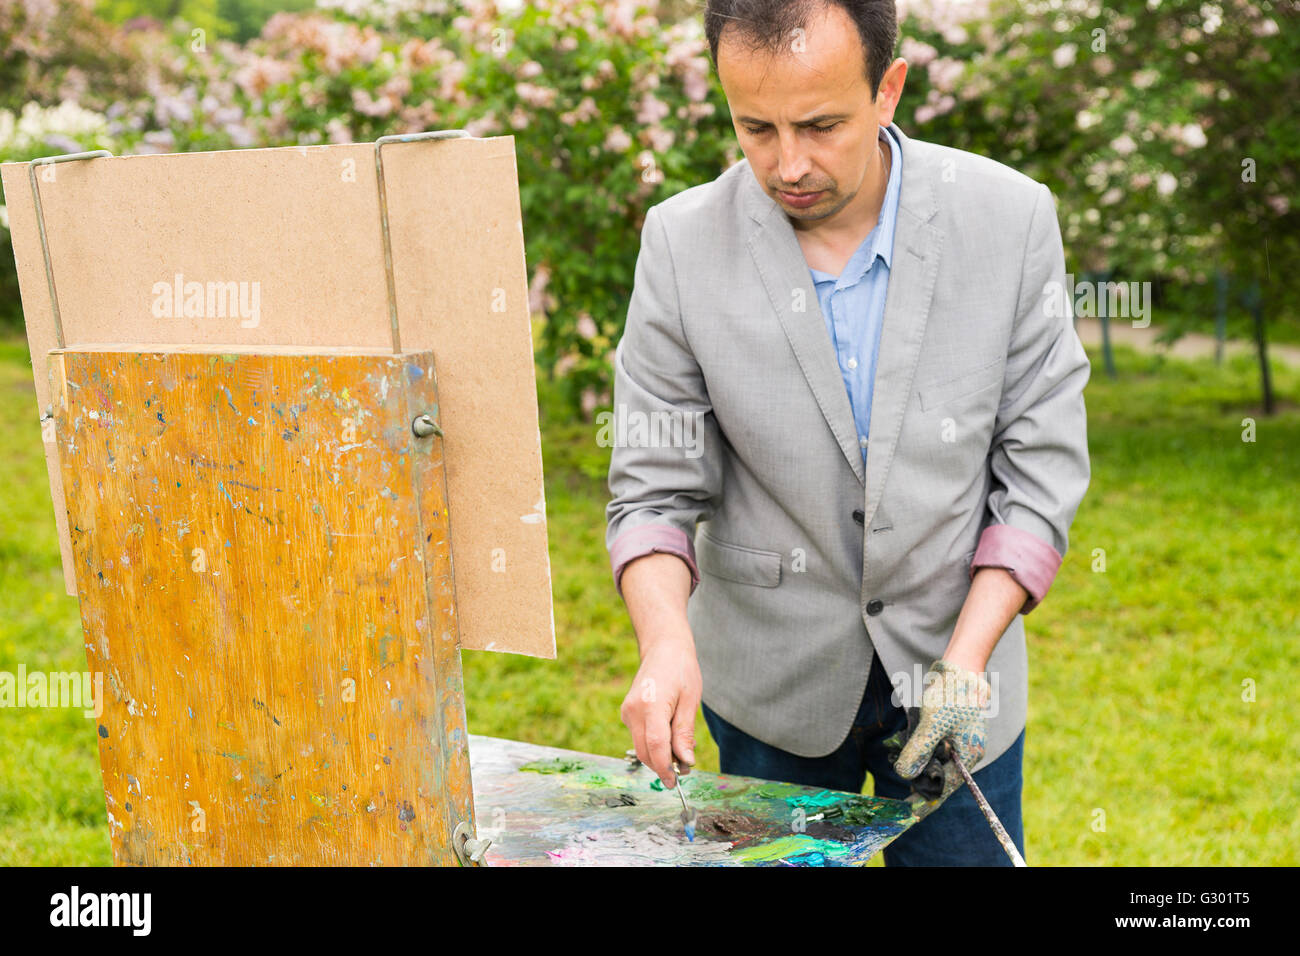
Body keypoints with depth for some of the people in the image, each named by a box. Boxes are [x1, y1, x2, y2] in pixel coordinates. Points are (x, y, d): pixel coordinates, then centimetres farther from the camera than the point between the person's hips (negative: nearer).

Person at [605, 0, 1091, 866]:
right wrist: (666, 643, -26)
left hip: (951, 671, 0)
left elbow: (1041, 469, -7)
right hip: (770, 683, 0)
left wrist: (968, 656, -16)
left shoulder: (1012, 219, -12)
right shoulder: (683, 241, -12)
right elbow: (654, 490, -9)